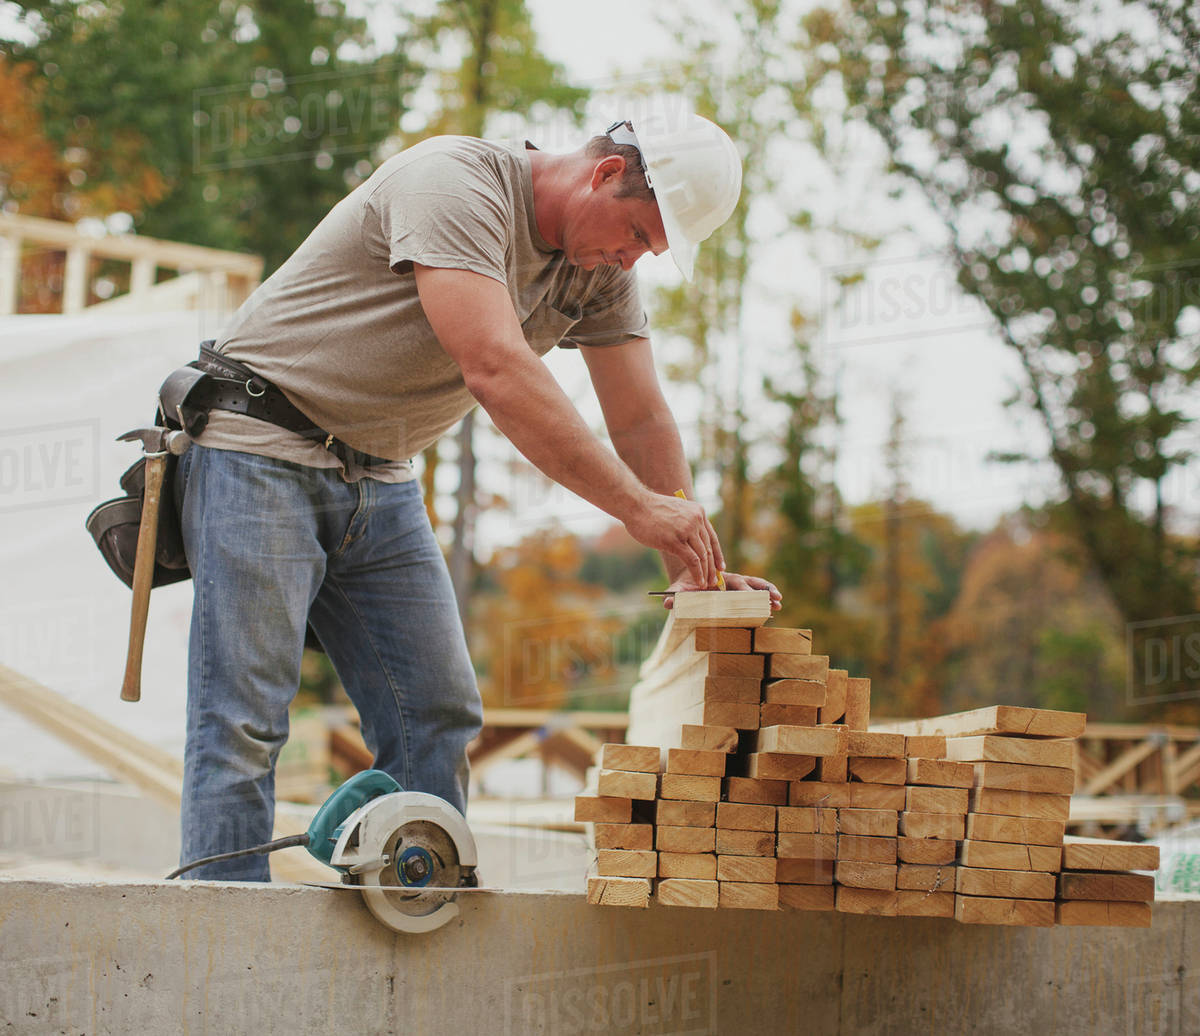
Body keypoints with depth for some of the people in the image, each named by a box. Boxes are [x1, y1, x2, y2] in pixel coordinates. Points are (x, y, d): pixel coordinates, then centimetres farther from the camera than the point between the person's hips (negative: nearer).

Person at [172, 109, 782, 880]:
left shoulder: (604, 272, 2)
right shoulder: (456, 183, -24)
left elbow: (642, 420, 3)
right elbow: (497, 370, -34)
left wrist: (693, 566, -11)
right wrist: (637, 506, -35)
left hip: (382, 483, 8)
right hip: (263, 454, -8)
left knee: (437, 716, 2)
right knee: (244, 722, -10)